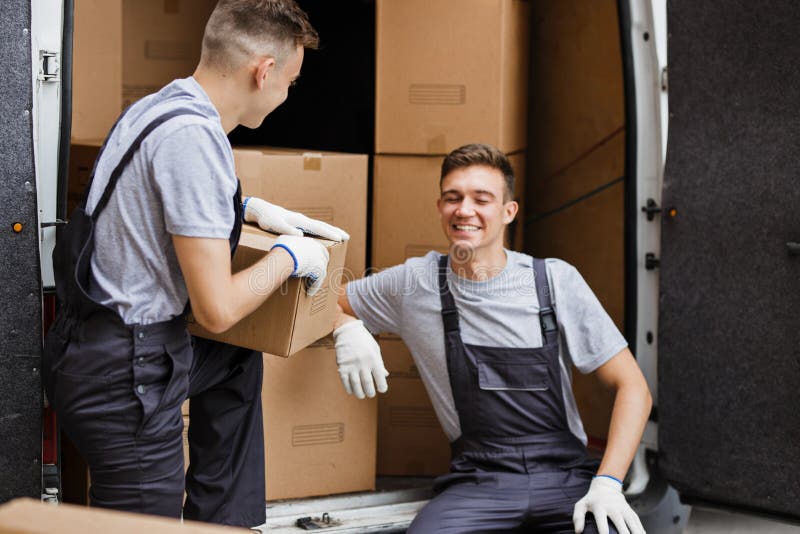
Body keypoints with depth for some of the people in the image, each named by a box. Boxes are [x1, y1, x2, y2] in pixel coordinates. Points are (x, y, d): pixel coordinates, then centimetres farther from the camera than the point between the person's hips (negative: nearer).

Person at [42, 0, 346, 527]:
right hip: (124, 375, -11)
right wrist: (290, 256, -6)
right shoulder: (192, 137, -23)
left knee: (237, 358, 31)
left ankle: (222, 521, 37)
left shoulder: (162, 107, 7)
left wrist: (253, 208, 22)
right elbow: (217, 309, -23)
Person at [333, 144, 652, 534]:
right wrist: (347, 330, -6)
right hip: (478, 482, 1)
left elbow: (632, 387, 2)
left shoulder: (555, 280, 0)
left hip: (564, 476, 0)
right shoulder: (415, 282, 4)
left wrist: (607, 483, -12)